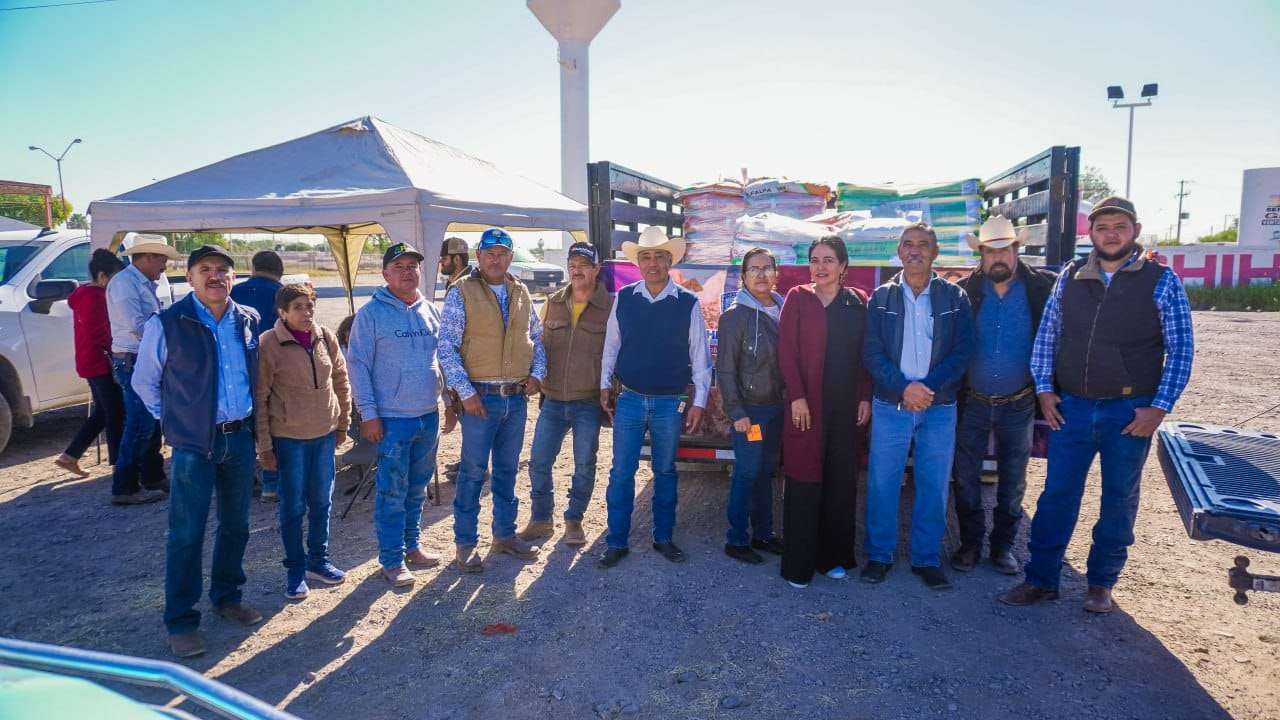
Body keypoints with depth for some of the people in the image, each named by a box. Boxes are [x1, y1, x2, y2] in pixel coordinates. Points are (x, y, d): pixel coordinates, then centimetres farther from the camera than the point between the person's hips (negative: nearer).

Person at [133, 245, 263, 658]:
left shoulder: (249, 321, 3)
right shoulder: (168, 324, -10)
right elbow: (144, 382, 3)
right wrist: (172, 418, 3)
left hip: (240, 438, 4)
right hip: (193, 443, -4)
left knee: (235, 524, 14)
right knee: (187, 533, 0)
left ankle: (226, 597, 32)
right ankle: (180, 621, 13)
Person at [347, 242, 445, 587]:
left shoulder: (431, 311, 7)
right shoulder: (371, 314, -7)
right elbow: (357, 364, -8)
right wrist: (368, 413, -12)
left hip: (429, 415, 5)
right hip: (392, 418, -5)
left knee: (417, 488, 16)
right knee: (392, 491, 2)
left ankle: (411, 546, 31)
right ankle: (392, 560, 13)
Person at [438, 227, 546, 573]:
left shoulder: (522, 293, 11)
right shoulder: (461, 292, -5)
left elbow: (537, 337, 18)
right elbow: (447, 347, -9)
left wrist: (537, 372, 1)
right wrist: (465, 391, -14)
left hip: (517, 397, 5)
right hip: (480, 397, -5)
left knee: (507, 470, 15)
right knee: (473, 472, 1)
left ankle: (505, 534, 29)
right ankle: (465, 543, 14)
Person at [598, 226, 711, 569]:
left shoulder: (688, 303, -4)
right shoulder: (623, 298, 0)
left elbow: (699, 355, -1)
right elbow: (611, 345, 8)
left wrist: (699, 401, -2)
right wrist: (605, 386, 7)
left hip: (670, 403, -1)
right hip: (629, 400, 1)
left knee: (666, 472, 13)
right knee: (621, 473, 3)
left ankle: (663, 538, 28)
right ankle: (617, 542, 16)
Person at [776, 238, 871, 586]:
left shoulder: (859, 302, 8)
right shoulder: (797, 298, 0)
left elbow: (866, 354, 9)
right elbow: (787, 351, -5)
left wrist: (865, 398, 2)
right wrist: (797, 397, -12)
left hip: (847, 404, 3)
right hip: (807, 403, -3)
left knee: (841, 481, 8)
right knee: (804, 482, 0)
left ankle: (834, 556, 22)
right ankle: (799, 563, 10)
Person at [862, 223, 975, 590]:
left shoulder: (955, 297, 4)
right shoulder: (882, 297, 4)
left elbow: (963, 351, -3)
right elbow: (872, 353, -2)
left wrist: (929, 388, -15)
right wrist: (904, 388, -16)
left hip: (939, 408, 1)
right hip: (890, 406, 0)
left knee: (934, 486, 7)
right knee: (882, 484, 3)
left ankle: (927, 559, 21)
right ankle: (879, 555, 18)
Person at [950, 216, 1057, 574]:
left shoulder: (1041, 287, -8)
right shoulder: (965, 291, -7)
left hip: (1018, 404, 0)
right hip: (972, 402, 0)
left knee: (1013, 481, 12)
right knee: (966, 477, 9)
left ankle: (1003, 545, 28)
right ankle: (970, 543, 25)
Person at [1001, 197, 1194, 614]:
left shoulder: (1161, 281, -2)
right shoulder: (1069, 278, 4)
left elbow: (1181, 349, -3)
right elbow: (1047, 335, 9)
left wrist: (1160, 407, -9)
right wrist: (1044, 389, 1)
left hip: (1130, 413, -1)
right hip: (1071, 408, 2)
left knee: (1119, 500, 11)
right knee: (1057, 496, 6)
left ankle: (1102, 584, 27)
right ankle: (1041, 580, 17)